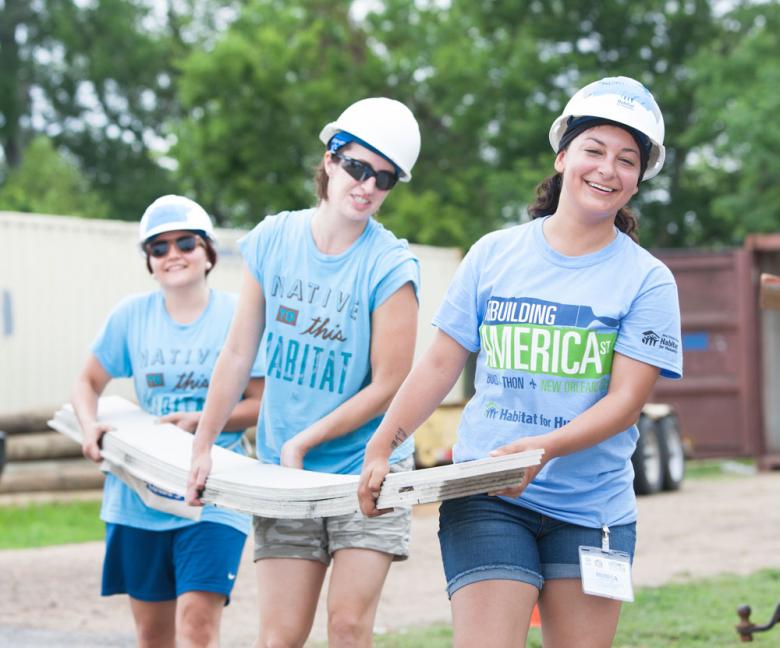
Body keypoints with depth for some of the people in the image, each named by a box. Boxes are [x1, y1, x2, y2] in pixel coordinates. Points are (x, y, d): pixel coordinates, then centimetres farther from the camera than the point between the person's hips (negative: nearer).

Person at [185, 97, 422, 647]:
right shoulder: (273, 240, 1)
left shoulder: (390, 267, -11)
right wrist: (203, 446, 7)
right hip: (285, 477, 3)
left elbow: (389, 385, -11)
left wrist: (302, 442, -11)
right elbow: (239, 354, 7)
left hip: (368, 473, -3)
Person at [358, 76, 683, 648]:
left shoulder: (647, 280, 1)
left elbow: (626, 400, -8)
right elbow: (441, 364, 10)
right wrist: (379, 451, 3)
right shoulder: (495, 254, 6)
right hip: (484, 501, 0)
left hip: (592, 509, 0)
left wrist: (544, 447, -24)